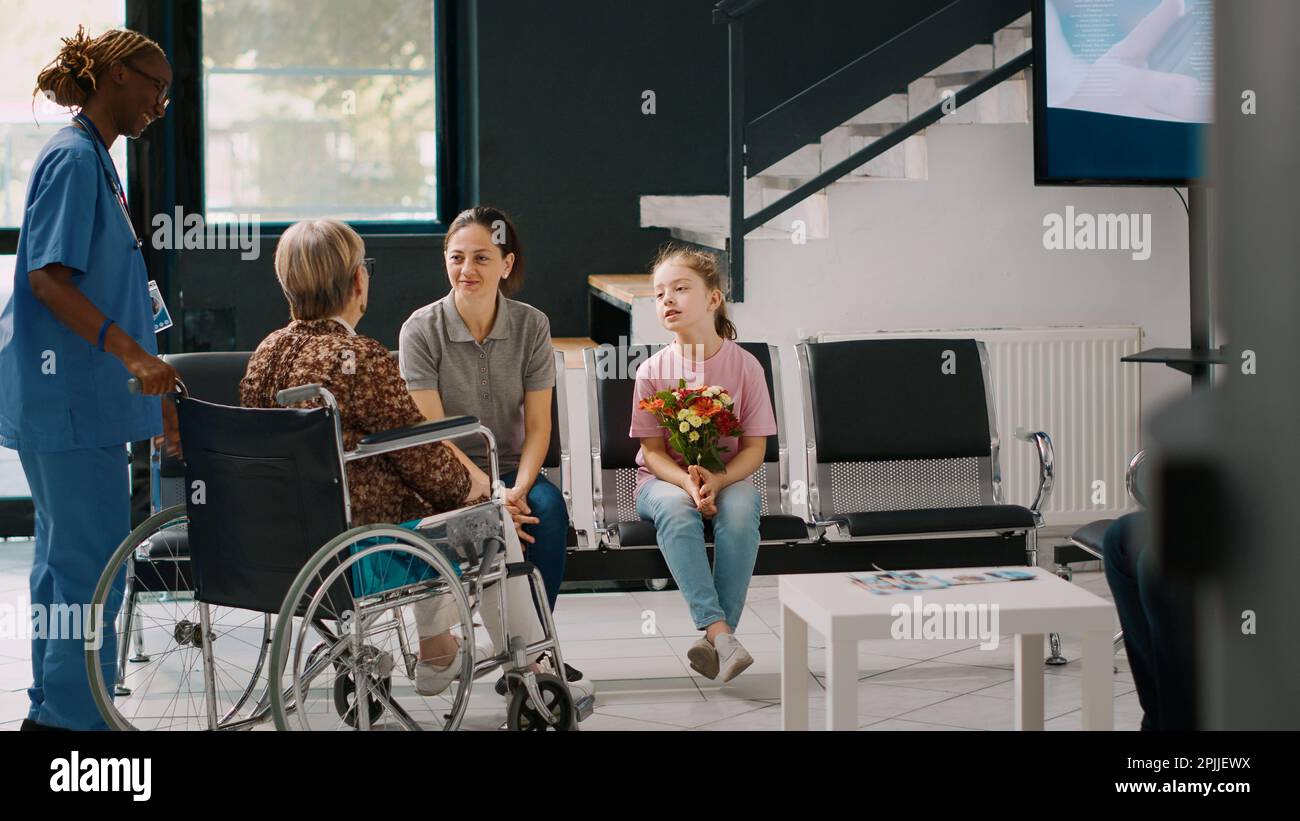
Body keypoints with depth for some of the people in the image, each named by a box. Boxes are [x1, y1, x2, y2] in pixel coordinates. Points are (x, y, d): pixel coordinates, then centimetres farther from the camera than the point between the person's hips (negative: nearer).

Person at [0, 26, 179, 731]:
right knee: (90, 562, -7)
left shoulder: (93, 159, 18)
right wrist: (131, 353, -28)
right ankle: (74, 717, -2)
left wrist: (151, 383, 26)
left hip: (75, 399, 11)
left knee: (66, 556, 15)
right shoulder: (73, 158, -13)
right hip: (72, 400, -11)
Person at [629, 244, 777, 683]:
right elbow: (652, 451, -5)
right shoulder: (653, 371, -5)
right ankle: (719, 631, -43)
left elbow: (754, 449, -5)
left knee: (741, 506, -35)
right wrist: (687, 481, -26)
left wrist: (716, 480, -25)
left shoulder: (745, 366, -6)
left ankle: (718, 635, -34)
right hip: (664, 479, 0)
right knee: (676, 508, -36)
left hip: (727, 476, 0)